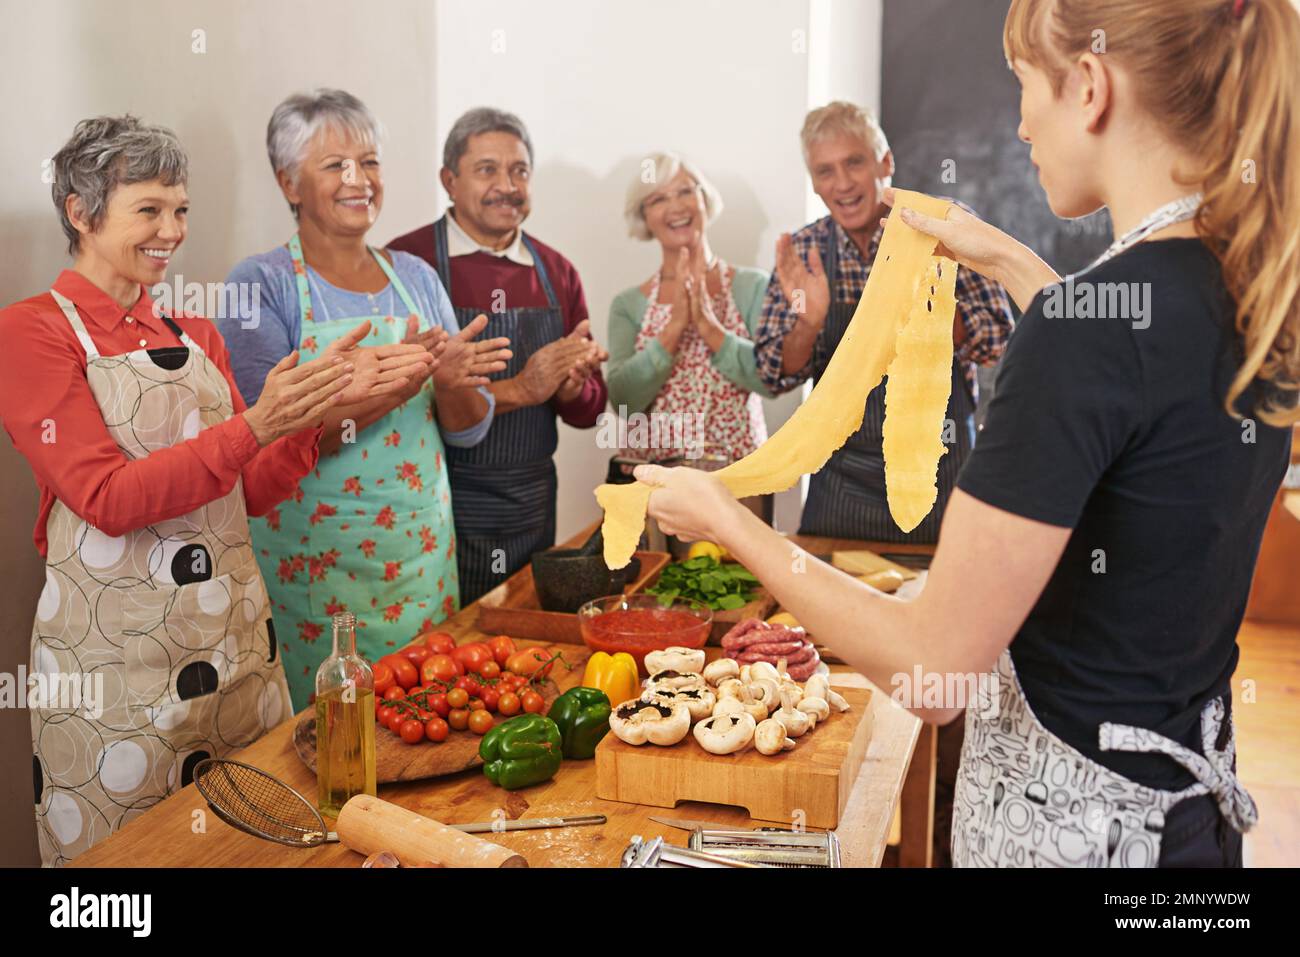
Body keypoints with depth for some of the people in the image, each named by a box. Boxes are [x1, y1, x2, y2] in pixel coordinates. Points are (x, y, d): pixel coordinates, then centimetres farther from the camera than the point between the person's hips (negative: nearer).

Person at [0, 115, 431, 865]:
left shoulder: (196, 337, 10)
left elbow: (254, 493, 7)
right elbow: (109, 500, -16)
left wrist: (323, 401, -8)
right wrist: (256, 425, -25)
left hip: (232, 631, 5)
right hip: (115, 651, -5)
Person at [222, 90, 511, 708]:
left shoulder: (417, 277, 8)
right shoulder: (261, 285, -6)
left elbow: (469, 430, 8)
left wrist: (451, 383, -14)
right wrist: (394, 384, -25)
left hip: (422, 551, 5)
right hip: (313, 558, -4)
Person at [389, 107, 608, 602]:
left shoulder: (557, 273, 8)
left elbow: (589, 408, 10)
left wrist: (569, 388, -12)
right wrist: (517, 390, -21)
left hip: (533, 508, 5)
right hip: (440, 504, -5)